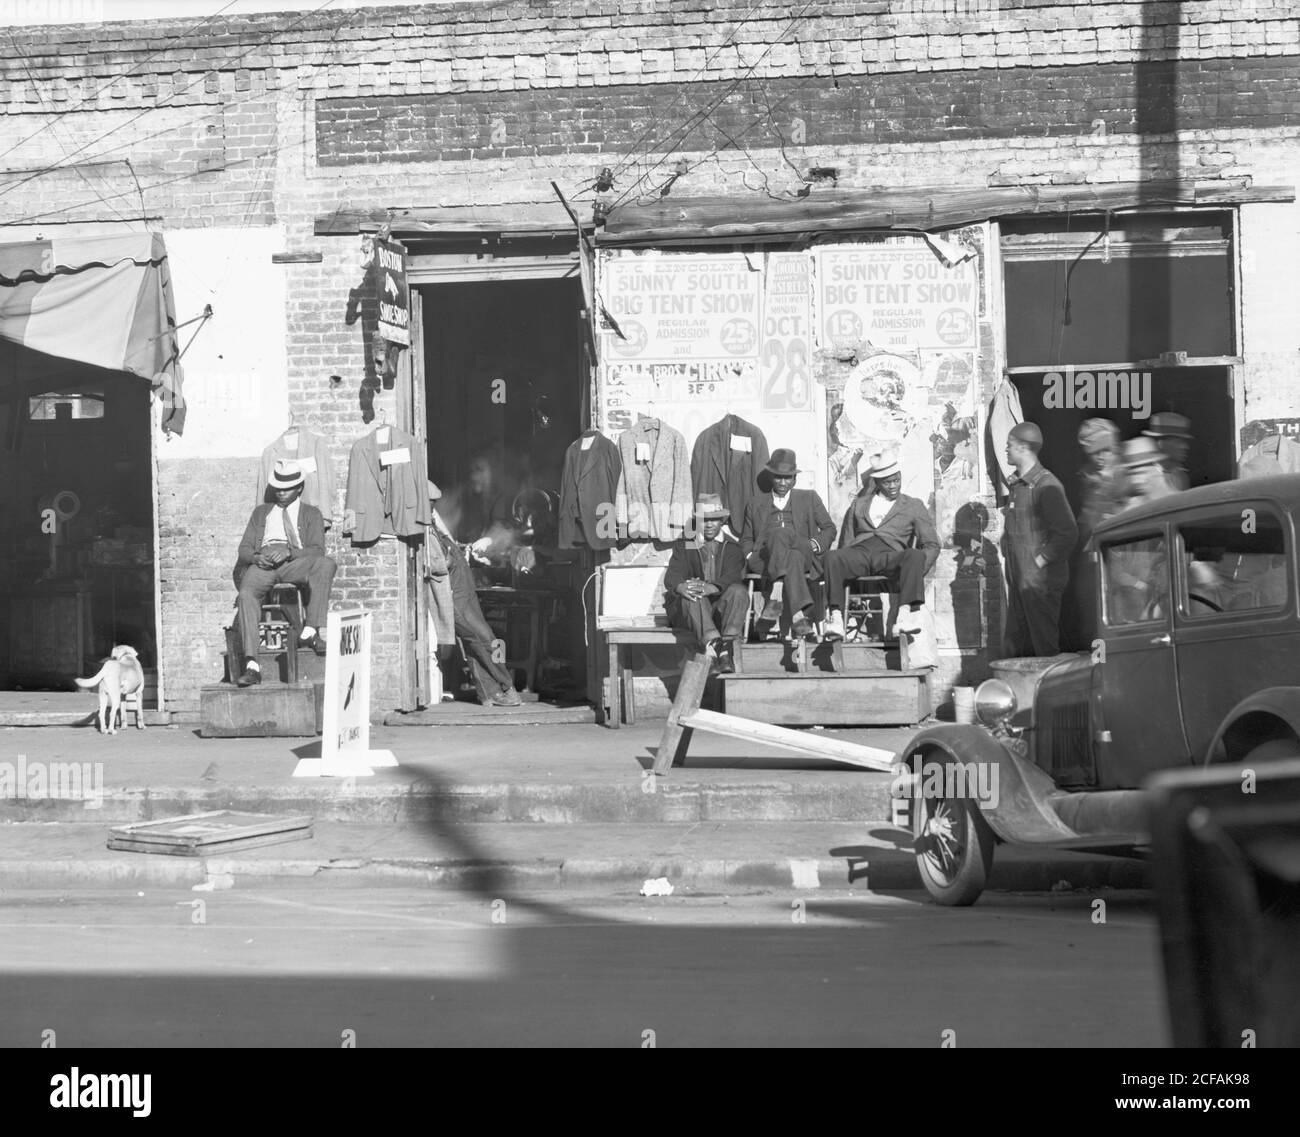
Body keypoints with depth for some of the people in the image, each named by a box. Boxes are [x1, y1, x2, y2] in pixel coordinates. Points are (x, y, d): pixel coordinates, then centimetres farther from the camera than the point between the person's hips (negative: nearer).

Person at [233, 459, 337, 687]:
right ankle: (251, 665, -42)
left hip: (295, 563, -1)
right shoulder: (261, 512, 31)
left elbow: (316, 550, 7)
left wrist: (288, 552, -13)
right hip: (262, 564, 1)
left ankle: (310, 631, -38)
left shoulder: (310, 514, 23)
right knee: (246, 595, -33)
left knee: (326, 564, -34)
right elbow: (244, 548, 22)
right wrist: (256, 557, -4)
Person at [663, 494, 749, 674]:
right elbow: (671, 577, -4)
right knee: (692, 594, -33)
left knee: (738, 591, -29)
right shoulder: (684, 547, 13)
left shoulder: (732, 547, 12)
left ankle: (727, 644, -41)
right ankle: (714, 643, -53)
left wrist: (712, 588, -32)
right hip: (686, 612, 0)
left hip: (721, 608, 0)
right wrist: (681, 587, -31)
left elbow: (732, 577, -8)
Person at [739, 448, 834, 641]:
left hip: (804, 556, -1)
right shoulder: (756, 505, 28)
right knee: (787, 551, -40)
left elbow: (829, 528, 19)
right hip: (765, 559, 1)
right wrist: (750, 555, 3)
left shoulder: (809, 498, 25)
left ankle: (776, 595, -52)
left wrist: (815, 544, -3)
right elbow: (746, 539, 28)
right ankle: (797, 616, -56)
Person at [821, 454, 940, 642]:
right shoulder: (859, 504, 29)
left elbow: (932, 545, 14)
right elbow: (846, 541, 24)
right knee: (832, 557, -33)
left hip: (889, 554, -1)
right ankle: (836, 620, -42)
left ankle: (907, 613, -50)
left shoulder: (913, 506, 22)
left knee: (914, 556, -36)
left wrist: (918, 571, -7)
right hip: (859, 552, 1)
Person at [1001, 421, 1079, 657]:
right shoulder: (1016, 484, 13)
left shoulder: (1046, 485, -14)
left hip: (1040, 582, -9)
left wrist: (1040, 561, -16)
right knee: (1016, 647, 11)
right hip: (1018, 580, 9)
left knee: (1045, 648, -4)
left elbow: (1067, 533, -19)